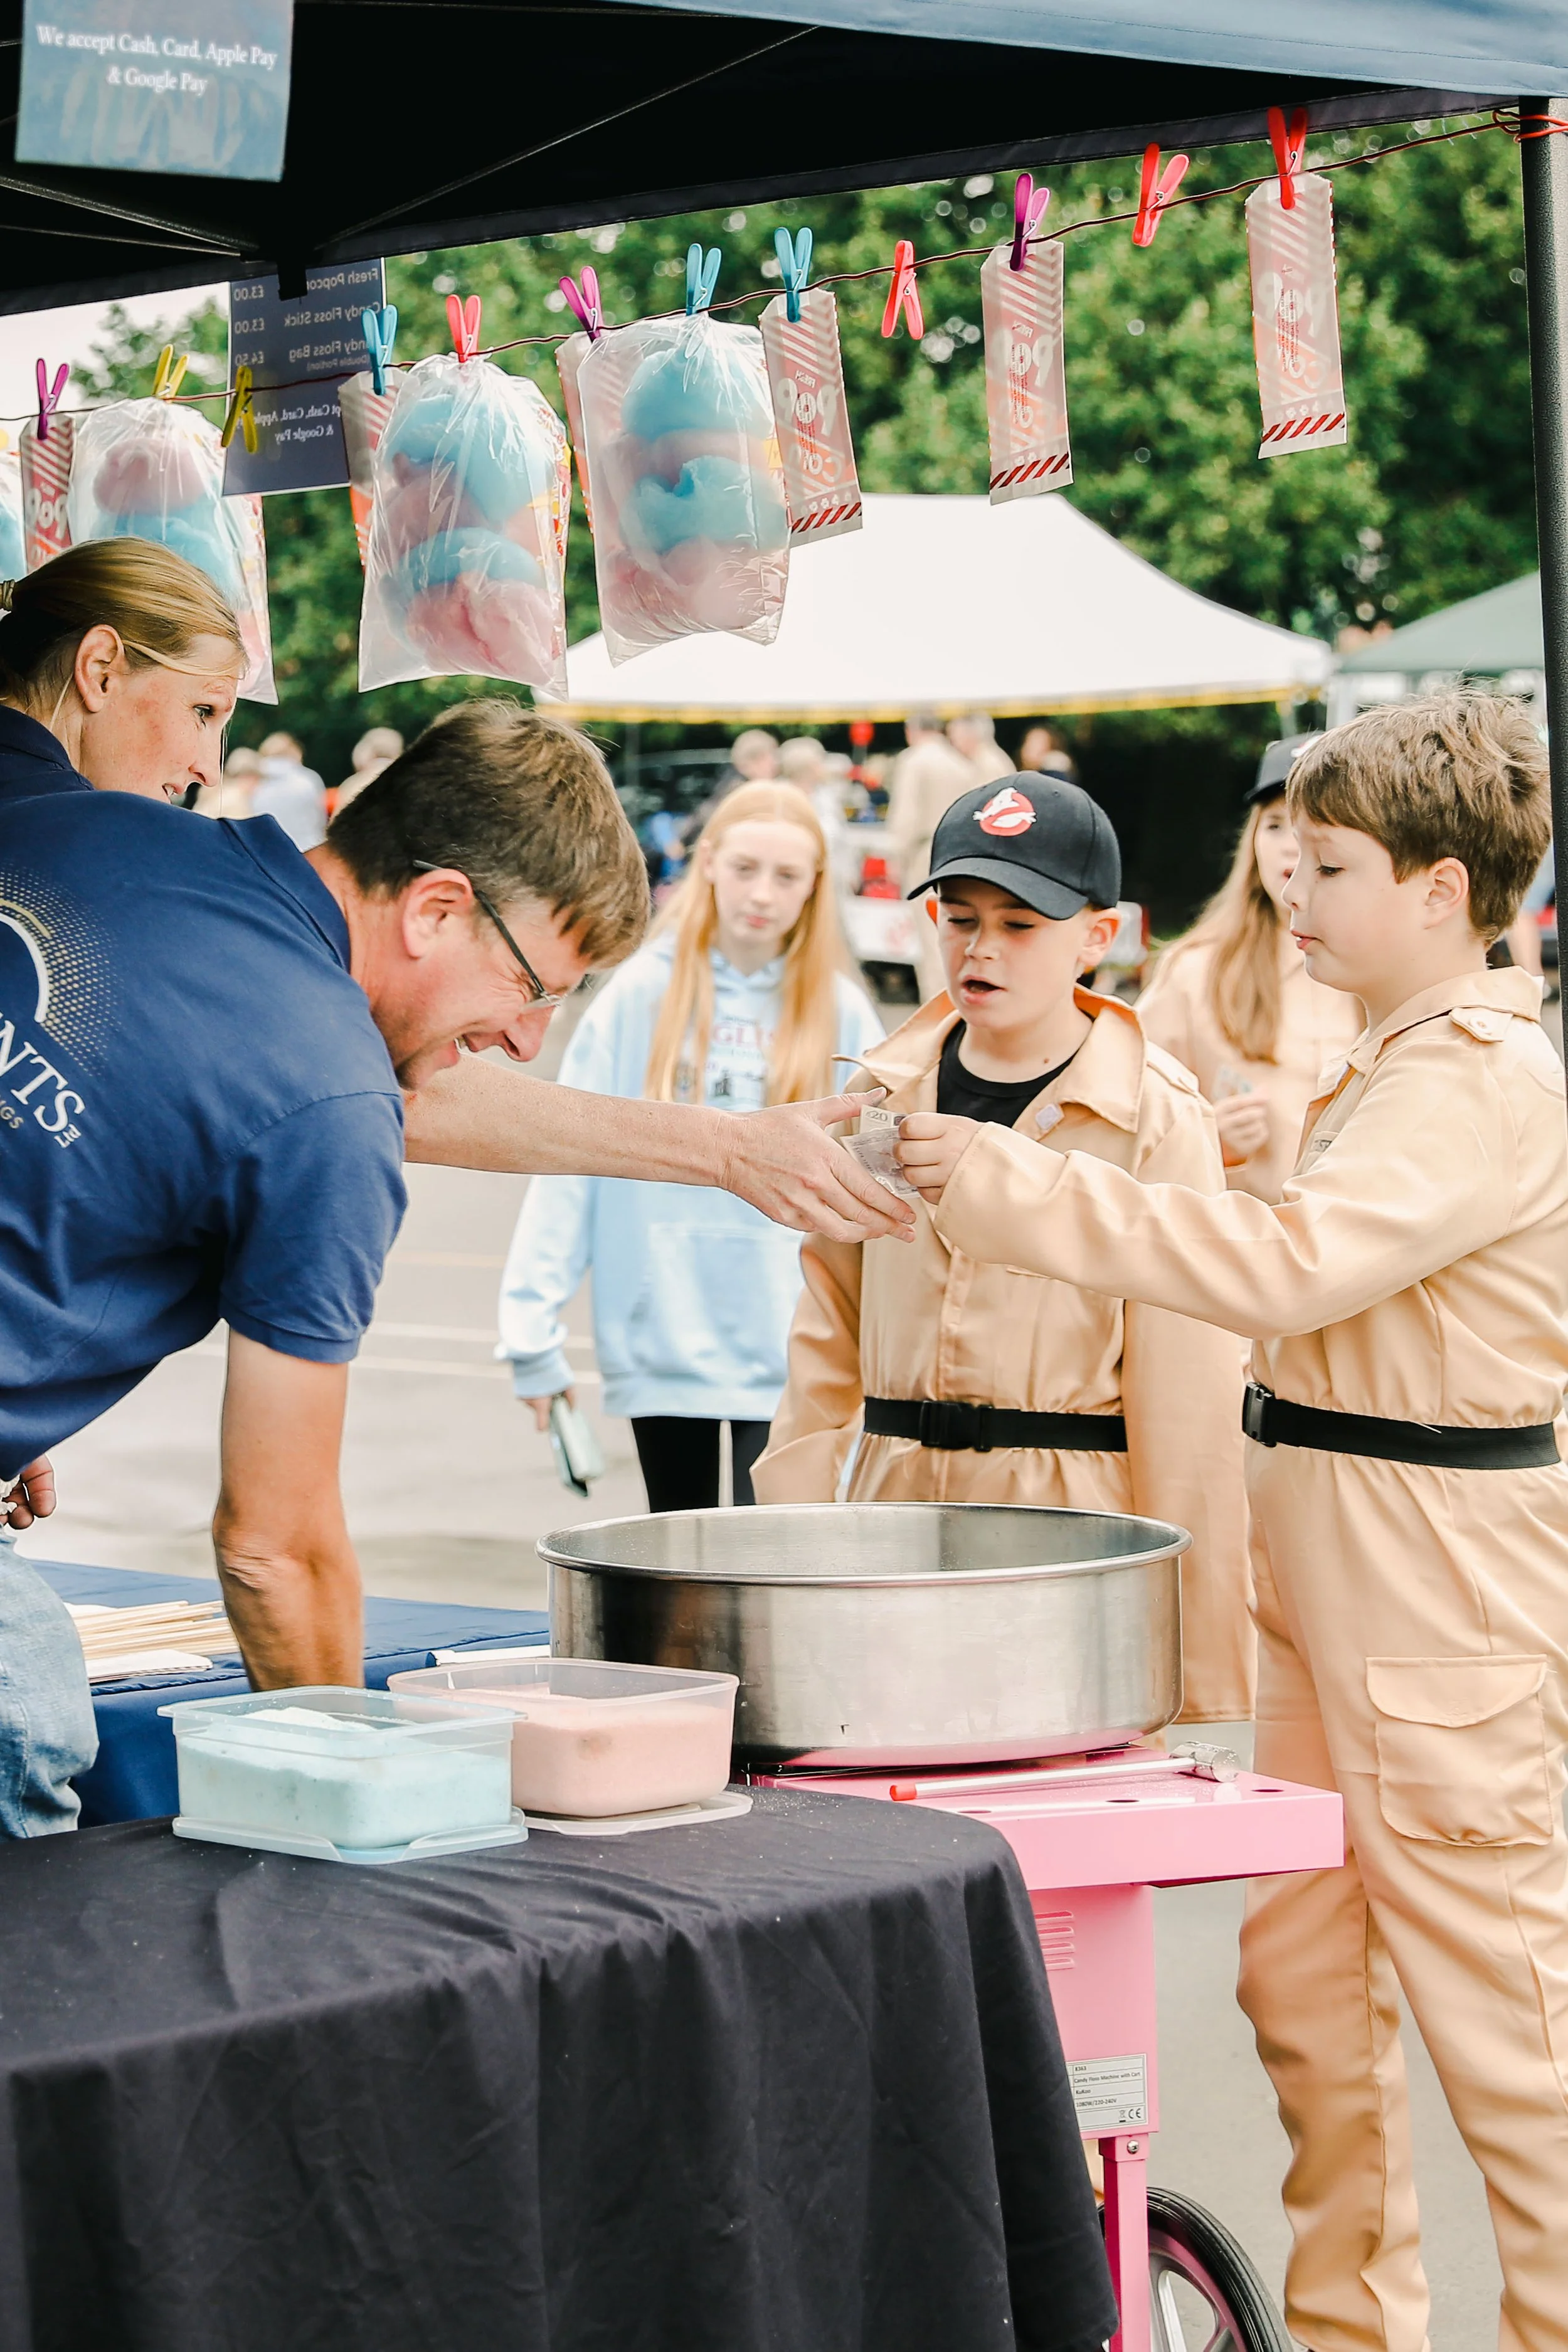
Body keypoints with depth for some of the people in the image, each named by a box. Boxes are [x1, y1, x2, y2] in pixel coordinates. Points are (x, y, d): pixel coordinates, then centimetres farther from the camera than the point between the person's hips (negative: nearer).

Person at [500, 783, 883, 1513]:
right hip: (662, 1341, 1)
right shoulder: (643, 994, 0)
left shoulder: (839, 1014, 1)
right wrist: (533, 1329, -5)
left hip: (790, 1351, -1)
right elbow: (569, 1167, -1)